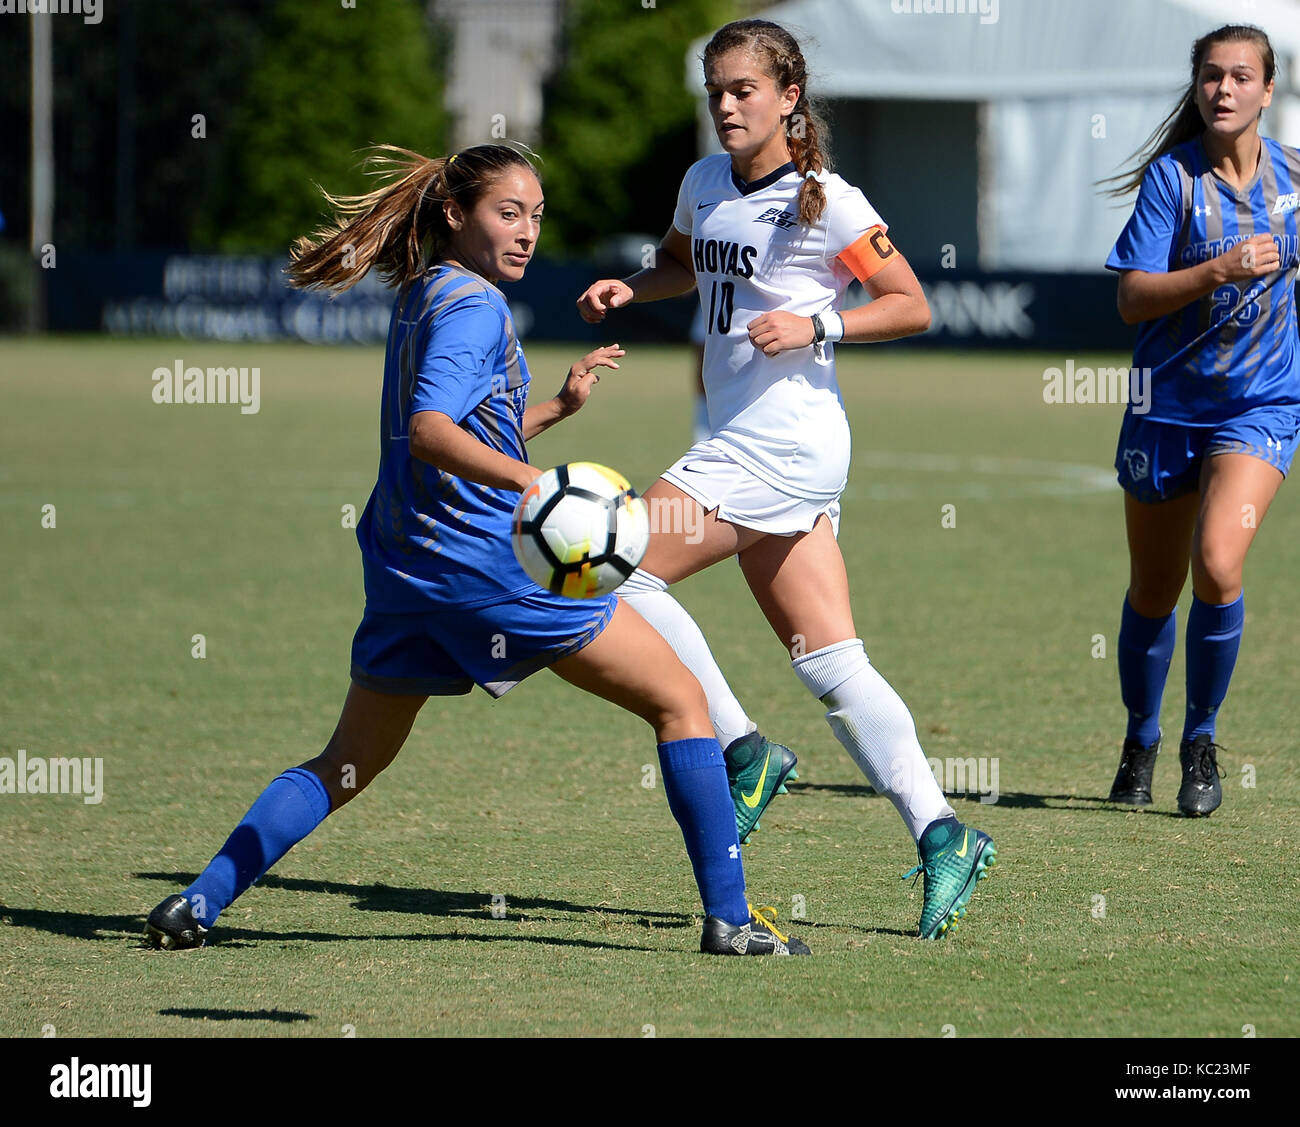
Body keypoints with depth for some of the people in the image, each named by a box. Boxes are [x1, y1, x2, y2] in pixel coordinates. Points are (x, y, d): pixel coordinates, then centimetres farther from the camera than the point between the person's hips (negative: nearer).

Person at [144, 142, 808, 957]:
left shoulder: (420, 295, 17)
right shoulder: (474, 304, -11)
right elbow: (429, 433, -27)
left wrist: (557, 408, 28)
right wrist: (531, 479, -40)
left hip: (405, 570, 9)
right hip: (488, 558, -9)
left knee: (348, 765, 16)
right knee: (681, 701, 1)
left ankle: (200, 903, 3)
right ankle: (729, 918, -4)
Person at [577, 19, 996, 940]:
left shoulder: (826, 201, -9)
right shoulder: (705, 183, 13)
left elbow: (912, 307, -4)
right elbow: (683, 263, 33)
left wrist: (815, 326, -16)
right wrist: (626, 289, 13)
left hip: (783, 440, -8)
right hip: (746, 444, 8)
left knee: (624, 569, -13)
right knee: (829, 662, 4)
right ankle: (940, 836, 1)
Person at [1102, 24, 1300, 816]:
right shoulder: (1173, 176, -8)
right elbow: (1133, 299, -15)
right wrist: (1219, 269, -25)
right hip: (1169, 405, 0)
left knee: (1218, 567, -21)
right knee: (1153, 592, 10)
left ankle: (1202, 743, -2)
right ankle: (1140, 743, 34)